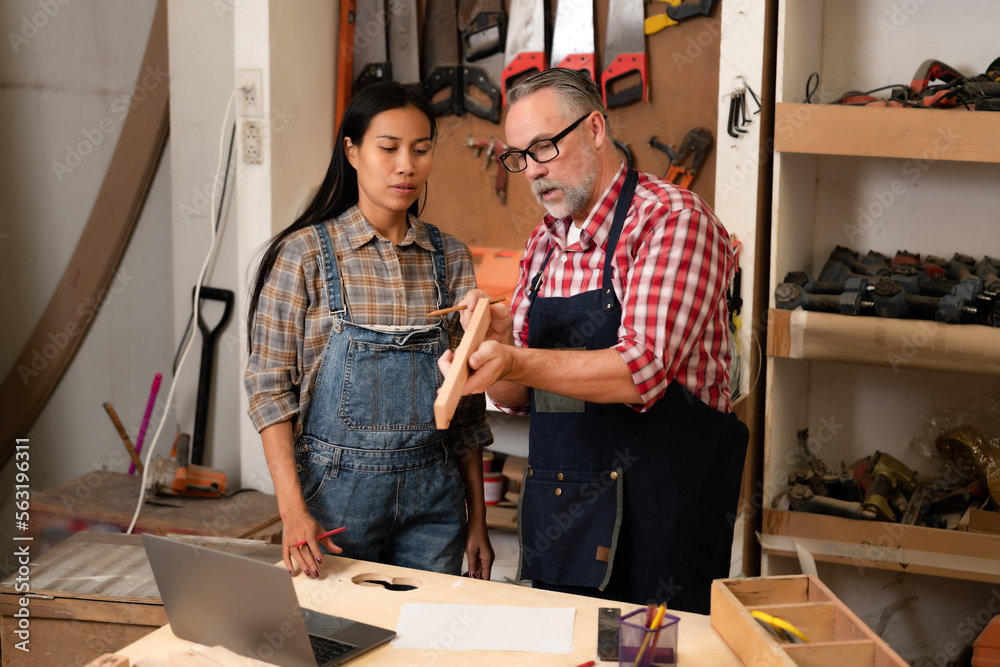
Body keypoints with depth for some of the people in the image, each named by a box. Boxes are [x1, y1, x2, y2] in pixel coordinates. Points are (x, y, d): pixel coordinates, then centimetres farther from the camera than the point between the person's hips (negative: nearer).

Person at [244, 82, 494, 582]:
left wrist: (477, 519, 8)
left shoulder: (451, 258, 5)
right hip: (337, 487, -3)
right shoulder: (304, 254, -6)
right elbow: (270, 387, -6)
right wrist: (293, 511, -15)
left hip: (433, 498, 3)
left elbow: (468, 404, 8)